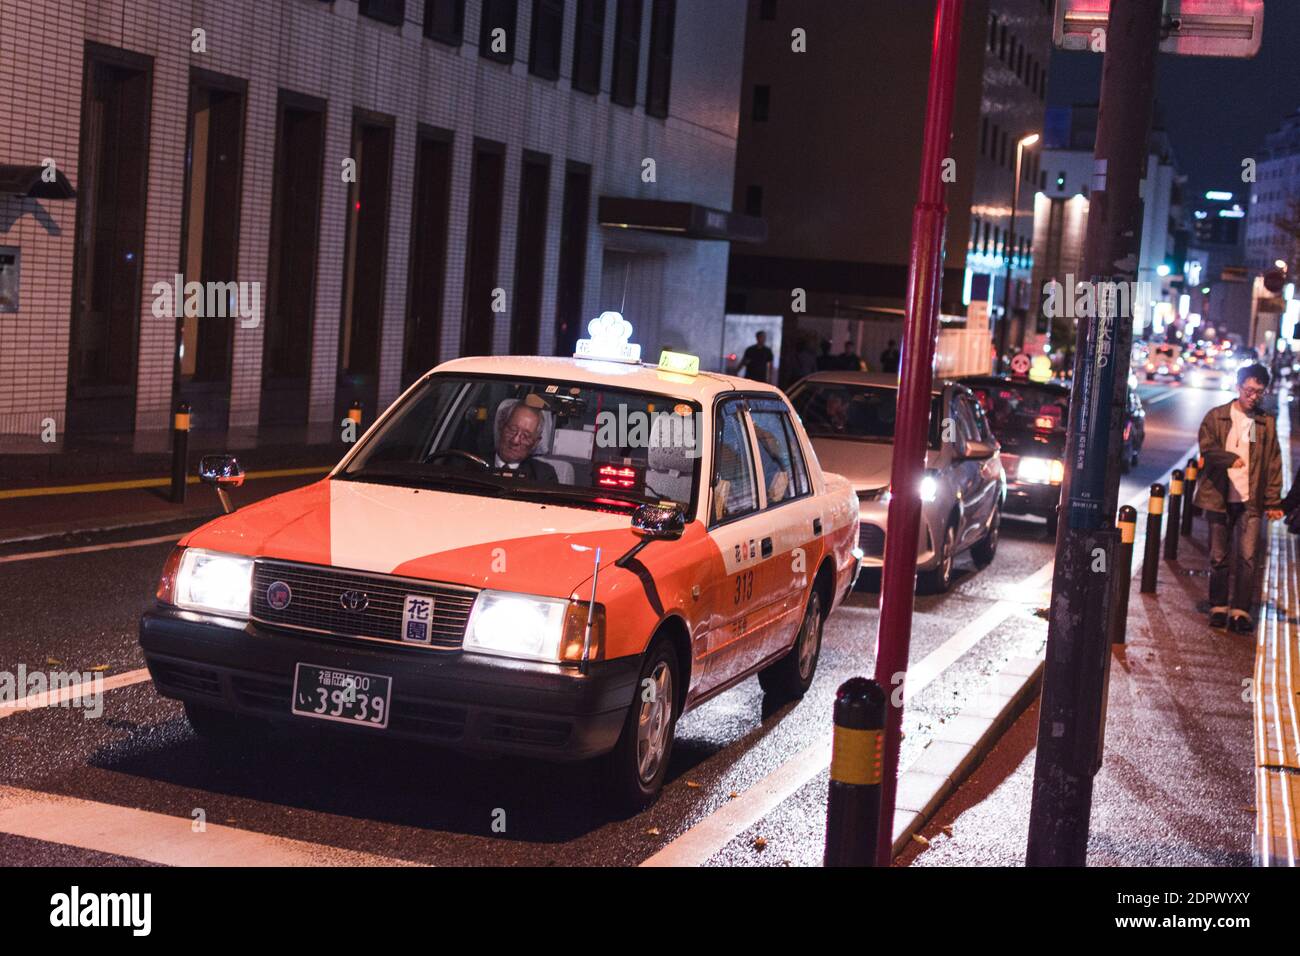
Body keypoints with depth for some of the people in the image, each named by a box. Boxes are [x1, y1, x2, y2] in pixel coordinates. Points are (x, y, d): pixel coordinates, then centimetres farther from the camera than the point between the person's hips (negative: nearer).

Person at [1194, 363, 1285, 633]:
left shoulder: (1266, 424, 9)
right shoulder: (1216, 417, 5)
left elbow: (1273, 464, 10)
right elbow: (1206, 447, -8)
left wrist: (1273, 502, 5)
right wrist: (1230, 458, -28)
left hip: (1251, 500, 0)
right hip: (1219, 498, 0)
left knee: (1247, 558, -7)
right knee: (1219, 558, 6)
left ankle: (1241, 611, -4)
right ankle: (1219, 608, 18)